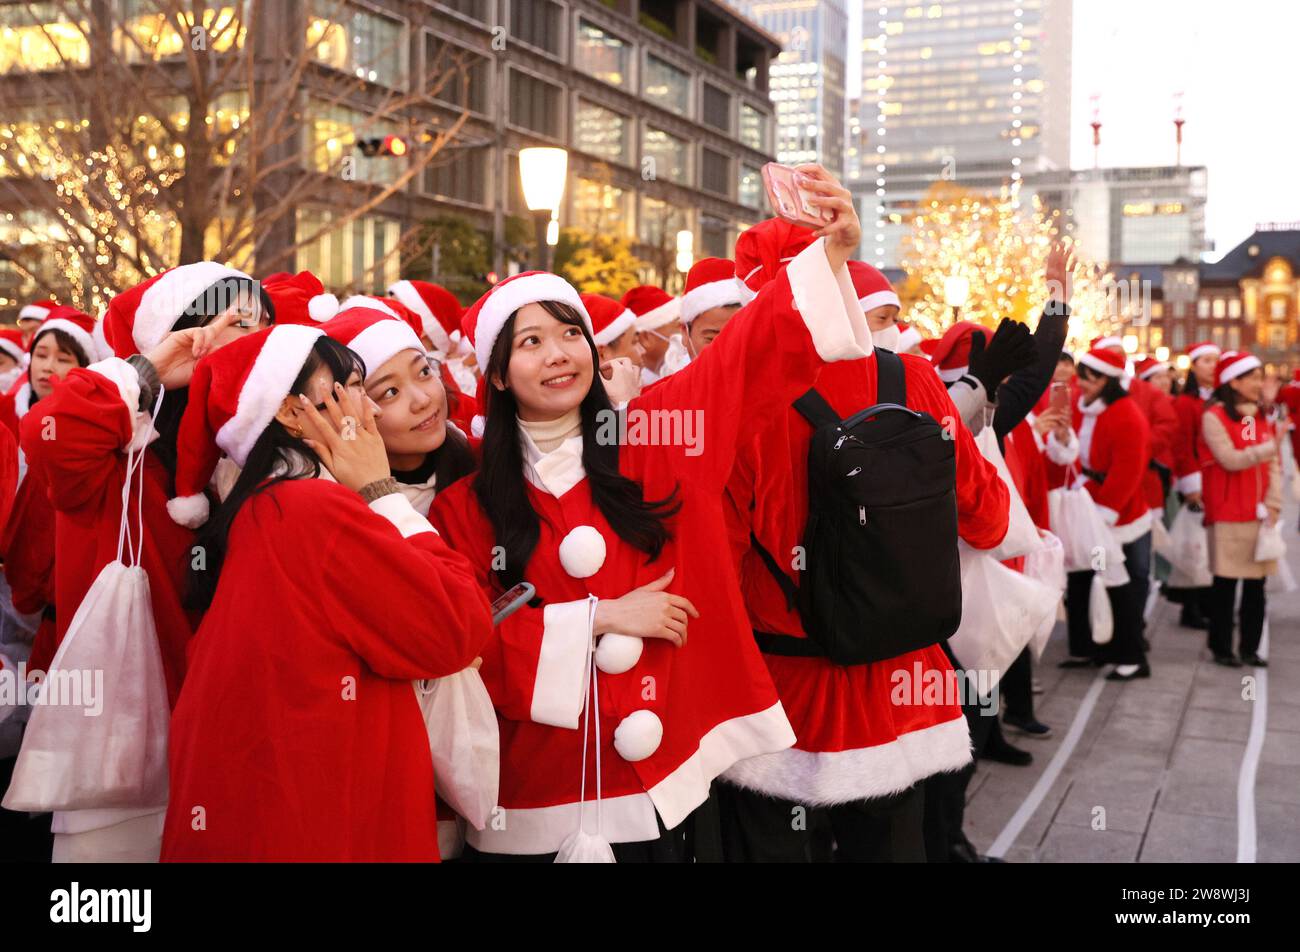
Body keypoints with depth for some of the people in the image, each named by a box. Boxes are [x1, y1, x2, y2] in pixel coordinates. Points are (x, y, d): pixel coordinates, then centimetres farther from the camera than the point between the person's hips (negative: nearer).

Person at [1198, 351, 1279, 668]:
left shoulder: (1261, 417, 13)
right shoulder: (1214, 416, -6)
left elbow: (1274, 465, 8)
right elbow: (1230, 460, -15)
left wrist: (1273, 503, -3)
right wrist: (1271, 447, -27)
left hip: (1259, 513, 6)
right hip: (1228, 514, -5)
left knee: (1256, 584, 7)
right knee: (1226, 582, 1)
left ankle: (1250, 648, 16)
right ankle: (1221, 648, 10)